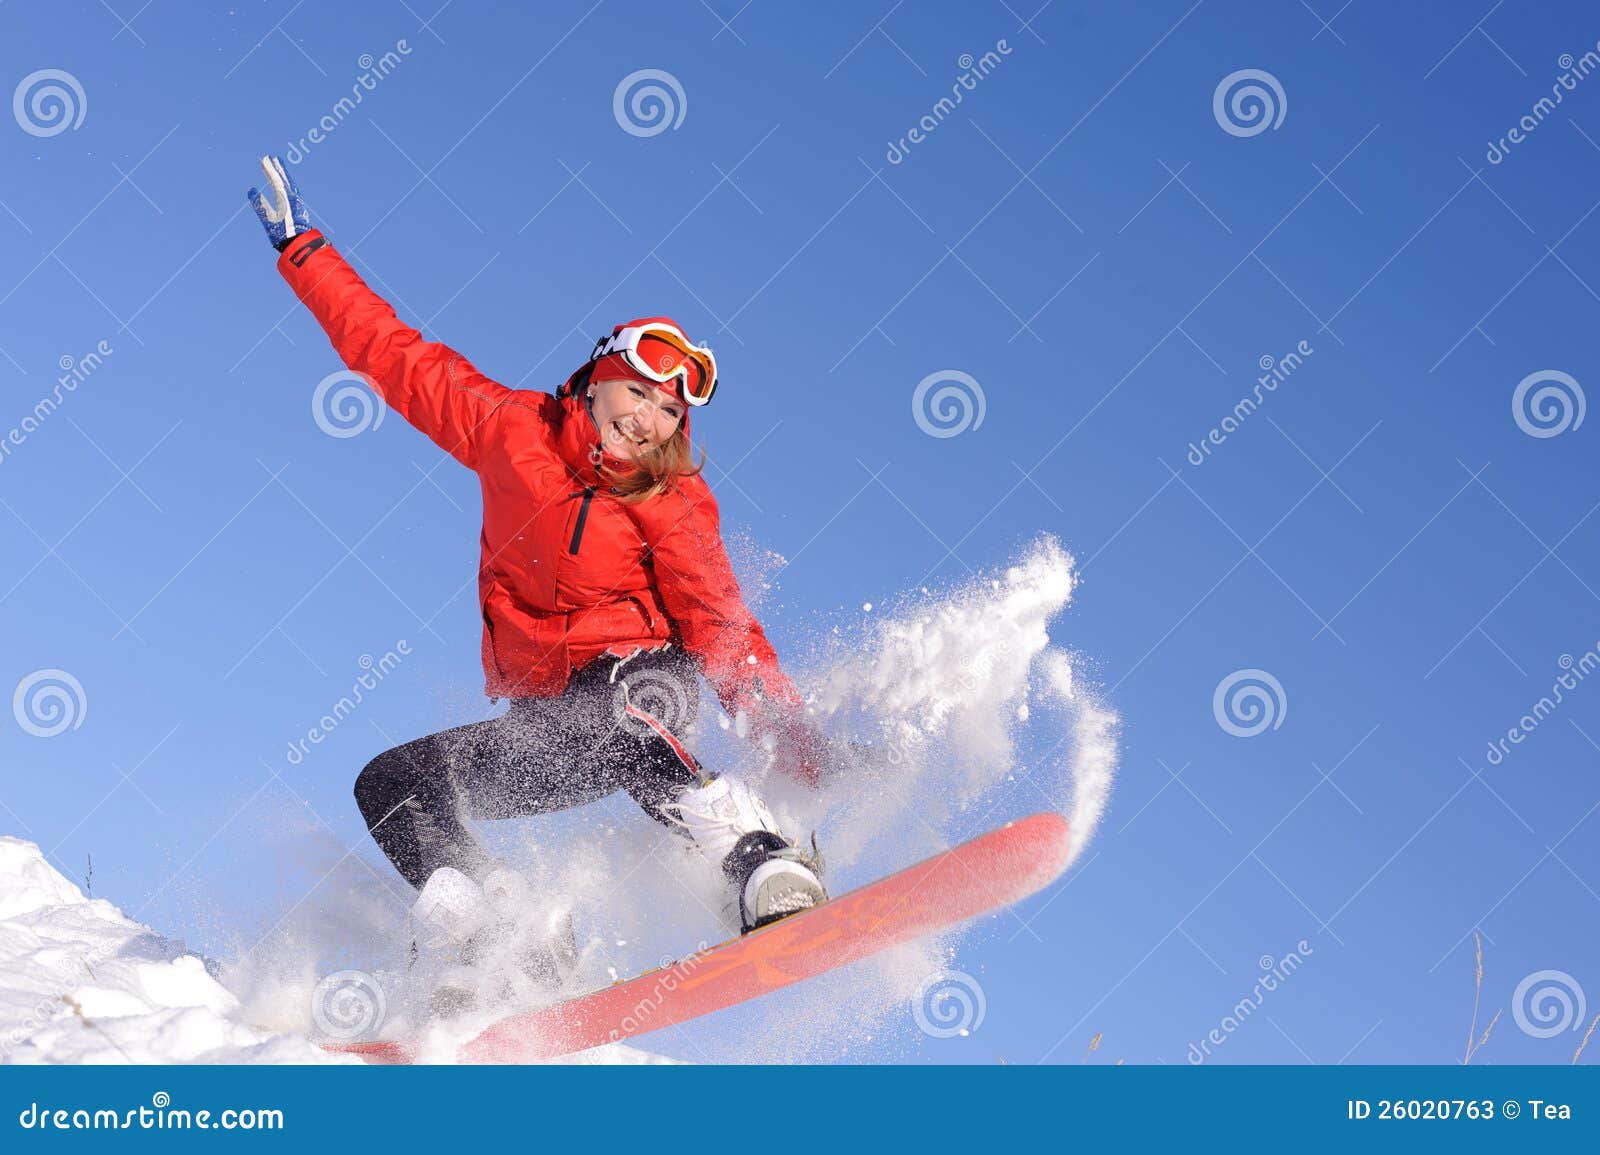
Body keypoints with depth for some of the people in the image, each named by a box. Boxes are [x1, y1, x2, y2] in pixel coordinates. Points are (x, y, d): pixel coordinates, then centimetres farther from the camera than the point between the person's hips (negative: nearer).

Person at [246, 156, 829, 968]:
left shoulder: (677, 507, -7)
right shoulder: (515, 429, 0)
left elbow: (722, 628, -13)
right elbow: (395, 354, 7)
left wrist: (792, 736, -27)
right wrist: (302, 249, 8)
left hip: (641, 689, -5)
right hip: (543, 726, 5)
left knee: (602, 715, -39)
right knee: (390, 786, -9)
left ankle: (760, 861, -45)